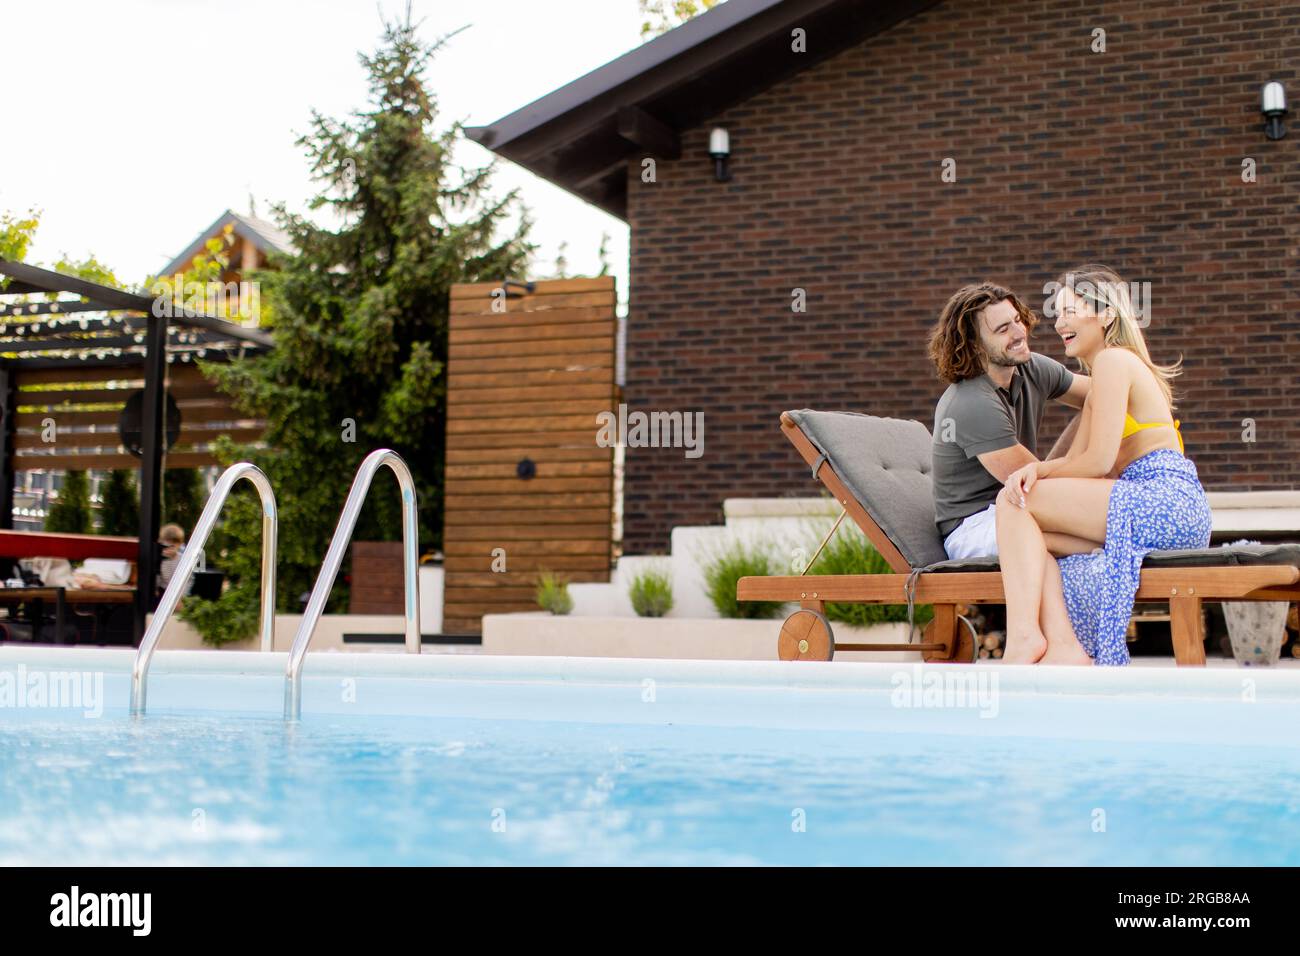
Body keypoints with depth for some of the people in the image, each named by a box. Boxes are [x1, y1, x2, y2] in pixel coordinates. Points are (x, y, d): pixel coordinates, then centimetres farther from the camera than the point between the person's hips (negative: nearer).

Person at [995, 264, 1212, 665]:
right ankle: (1064, 647, -16)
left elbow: (1099, 462, -11)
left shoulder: (1114, 360, -4)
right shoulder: (1105, 371, 27)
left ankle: (1023, 635, -23)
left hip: (1166, 502, -10)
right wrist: (1035, 470, -3)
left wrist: (1037, 476, 5)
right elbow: (1075, 458, 18)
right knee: (1030, 537, 2)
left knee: (1014, 503, -11)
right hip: (1173, 510, 10)